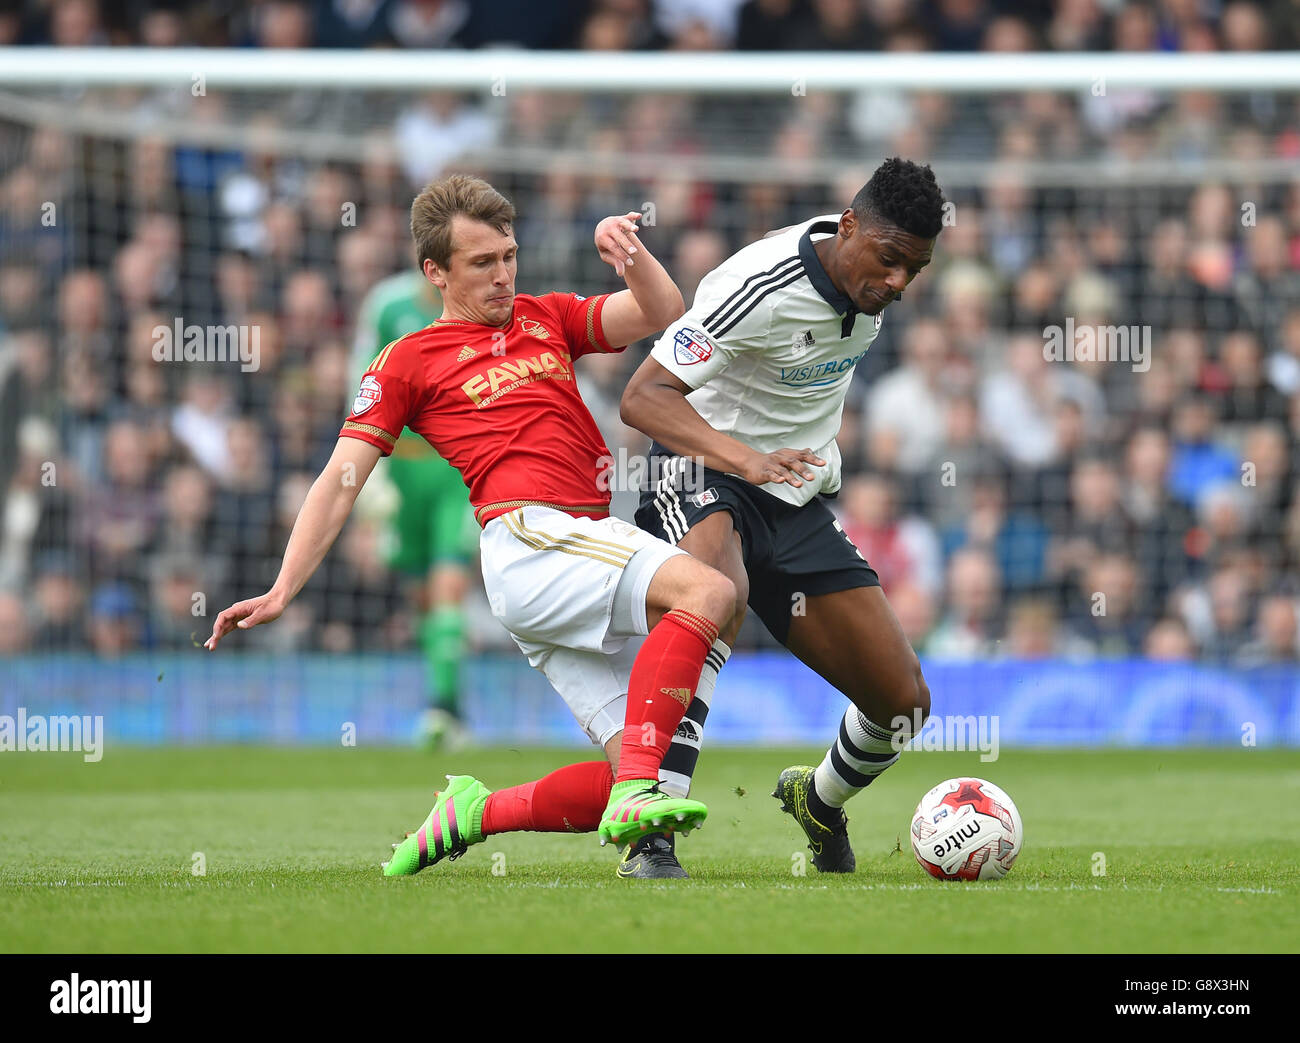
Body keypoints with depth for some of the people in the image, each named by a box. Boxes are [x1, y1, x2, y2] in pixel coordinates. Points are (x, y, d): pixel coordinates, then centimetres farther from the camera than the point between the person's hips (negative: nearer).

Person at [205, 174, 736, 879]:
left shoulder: (547, 318, 24)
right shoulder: (409, 361, 9)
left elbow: (662, 312, 15)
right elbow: (341, 479, 4)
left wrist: (629, 253, -7)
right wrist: (282, 590, -6)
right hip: (530, 540, -7)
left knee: (633, 772, -4)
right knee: (707, 590, -30)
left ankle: (473, 814, 12)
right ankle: (638, 794, -39)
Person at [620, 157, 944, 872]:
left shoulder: (872, 271, -1)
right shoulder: (758, 289, -25)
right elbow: (643, 397, -29)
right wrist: (745, 459, -44)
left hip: (799, 503, 7)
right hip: (702, 472, -7)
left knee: (904, 702, 2)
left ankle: (819, 800, 36)